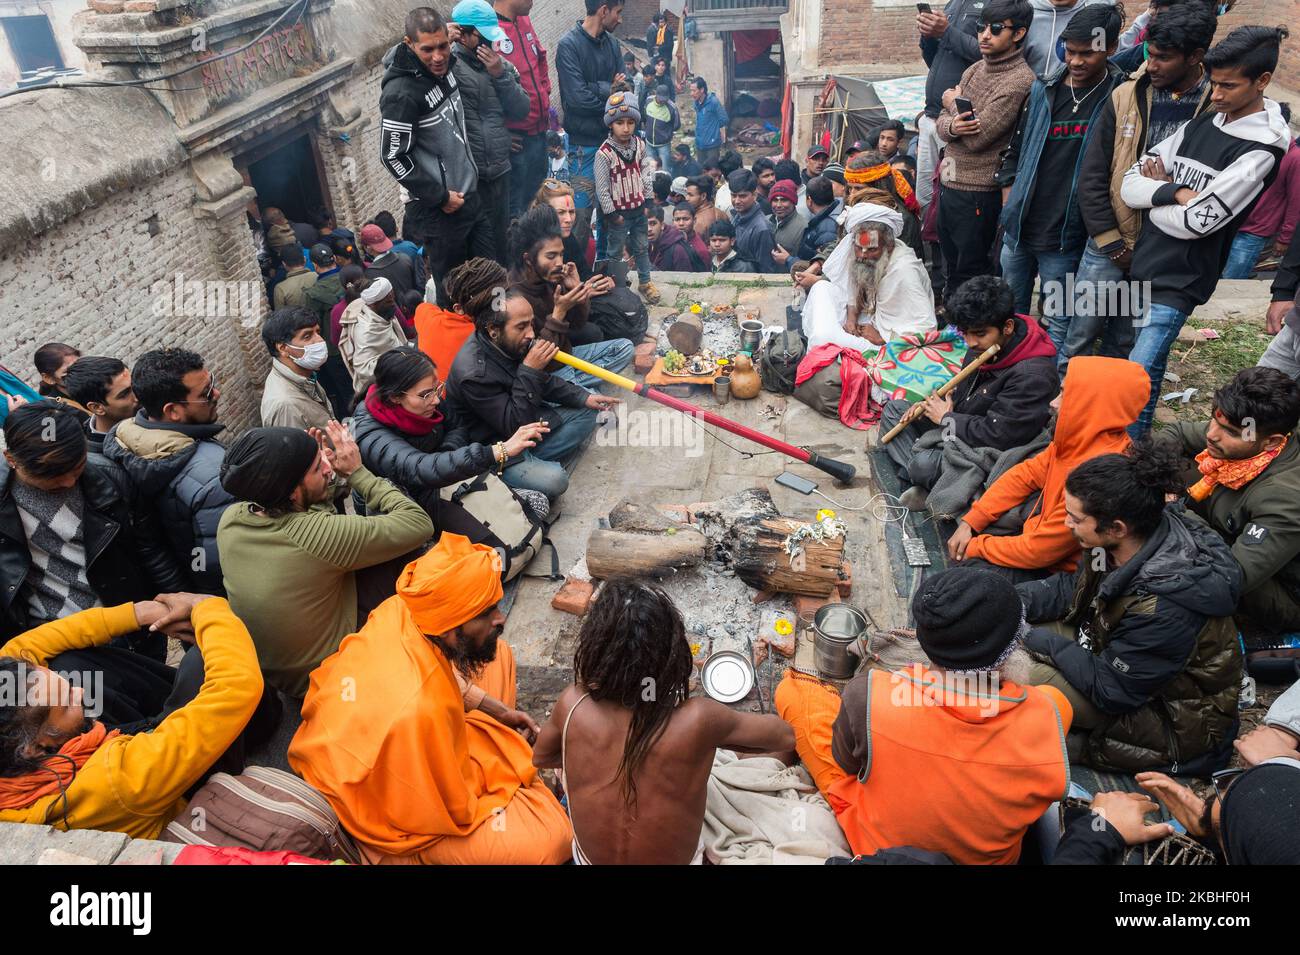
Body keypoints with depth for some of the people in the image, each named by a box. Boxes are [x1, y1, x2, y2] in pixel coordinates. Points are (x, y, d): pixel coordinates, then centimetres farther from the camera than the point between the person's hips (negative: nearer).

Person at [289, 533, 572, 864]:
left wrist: (499, 711, 6)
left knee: (497, 654, 11)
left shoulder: (398, 611, -21)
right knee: (553, 837, -15)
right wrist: (515, 761, -6)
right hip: (396, 812, -7)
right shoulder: (420, 710, -42)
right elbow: (454, 806, -22)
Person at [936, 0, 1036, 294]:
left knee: (971, 278, 1)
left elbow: (976, 138, -20)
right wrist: (951, 125, -15)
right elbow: (941, 124, 10)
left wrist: (954, 103, -2)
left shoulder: (1020, 80, -14)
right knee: (951, 272, 19)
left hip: (978, 195, -8)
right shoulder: (975, 69, 12)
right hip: (949, 184, 8)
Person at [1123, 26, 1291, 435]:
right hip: (1142, 262, 6)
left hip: (1180, 279, -6)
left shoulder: (1261, 150, -11)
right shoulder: (1202, 123, 9)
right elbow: (1131, 183, 3)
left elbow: (1195, 221, -17)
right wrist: (1176, 192, -14)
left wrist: (1156, 193, -1)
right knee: (1147, 367, 15)